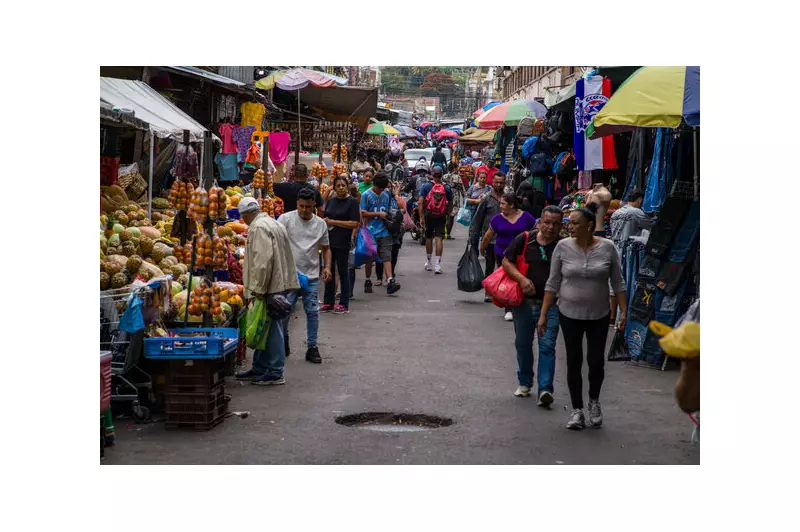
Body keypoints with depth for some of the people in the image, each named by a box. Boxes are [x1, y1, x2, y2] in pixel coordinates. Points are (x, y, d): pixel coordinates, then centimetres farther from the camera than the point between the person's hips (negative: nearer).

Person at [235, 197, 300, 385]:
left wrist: (258, 289, -20)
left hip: (270, 286, -10)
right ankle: (260, 368, 23)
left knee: (271, 328, -6)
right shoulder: (272, 223, 19)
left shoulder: (258, 228, -13)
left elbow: (263, 259, -23)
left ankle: (275, 373, -3)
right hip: (278, 284, 10)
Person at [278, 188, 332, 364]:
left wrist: (327, 267, 2)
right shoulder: (286, 219, -4)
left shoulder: (320, 224, 8)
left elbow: (326, 248, 17)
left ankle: (312, 348, 13)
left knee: (313, 311, 4)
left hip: (312, 276, 3)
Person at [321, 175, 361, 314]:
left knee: (342, 271, 0)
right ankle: (329, 302, 17)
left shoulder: (352, 202, -5)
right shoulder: (331, 202, 13)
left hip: (342, 242, -6)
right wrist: (325, 222, -1)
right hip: (329, 240, 6)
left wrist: (334, 222, -15)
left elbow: (355, 223, -13)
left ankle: (344, 304, 6)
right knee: (329, 271, 9)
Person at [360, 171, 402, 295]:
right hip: (371, 232, -2)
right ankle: (368, 282, 21)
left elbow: (392, 209, 21)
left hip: (384, 232, 2)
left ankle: (390, 281, -18)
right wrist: (378, 214, -11)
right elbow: (363, 213, -7)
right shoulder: (366, 195, -3)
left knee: (386, 256, -8)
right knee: (369, 258, 7)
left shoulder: (387, 194, 9)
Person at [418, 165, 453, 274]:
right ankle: (438, 264, -12)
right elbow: (450, 203, 9)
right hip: (441, 216, 0)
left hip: (429, 216, 1)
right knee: (439, 238, -3)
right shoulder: (447, 188, 1)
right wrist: (447, 214, 21)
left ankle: (428, 262, 29)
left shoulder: (426, 186, -3)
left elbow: (420, 202, -9)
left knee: (428, 238, 16)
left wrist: (421, 217, -8)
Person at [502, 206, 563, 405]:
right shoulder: (524, 240, -3)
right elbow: (506, 261, 2)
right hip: (524, 301, 2)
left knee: (547, 346, -8)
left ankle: (545, 389, -11)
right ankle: (525, 383, 32)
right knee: (523, 344, 14)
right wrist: (521, 278, -13)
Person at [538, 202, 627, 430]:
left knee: (596, 361, 5)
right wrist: (543, 315, -3)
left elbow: (618, 283, 0)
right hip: (569, 315, 0)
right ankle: (577, 410, 17)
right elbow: (552, 283, -1)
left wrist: (624, 312, -5)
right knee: (574, 362, 6)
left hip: (599, 316, 0)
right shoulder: (563, 247, -7)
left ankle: (594, 401, 31)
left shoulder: (607, 248, -8)